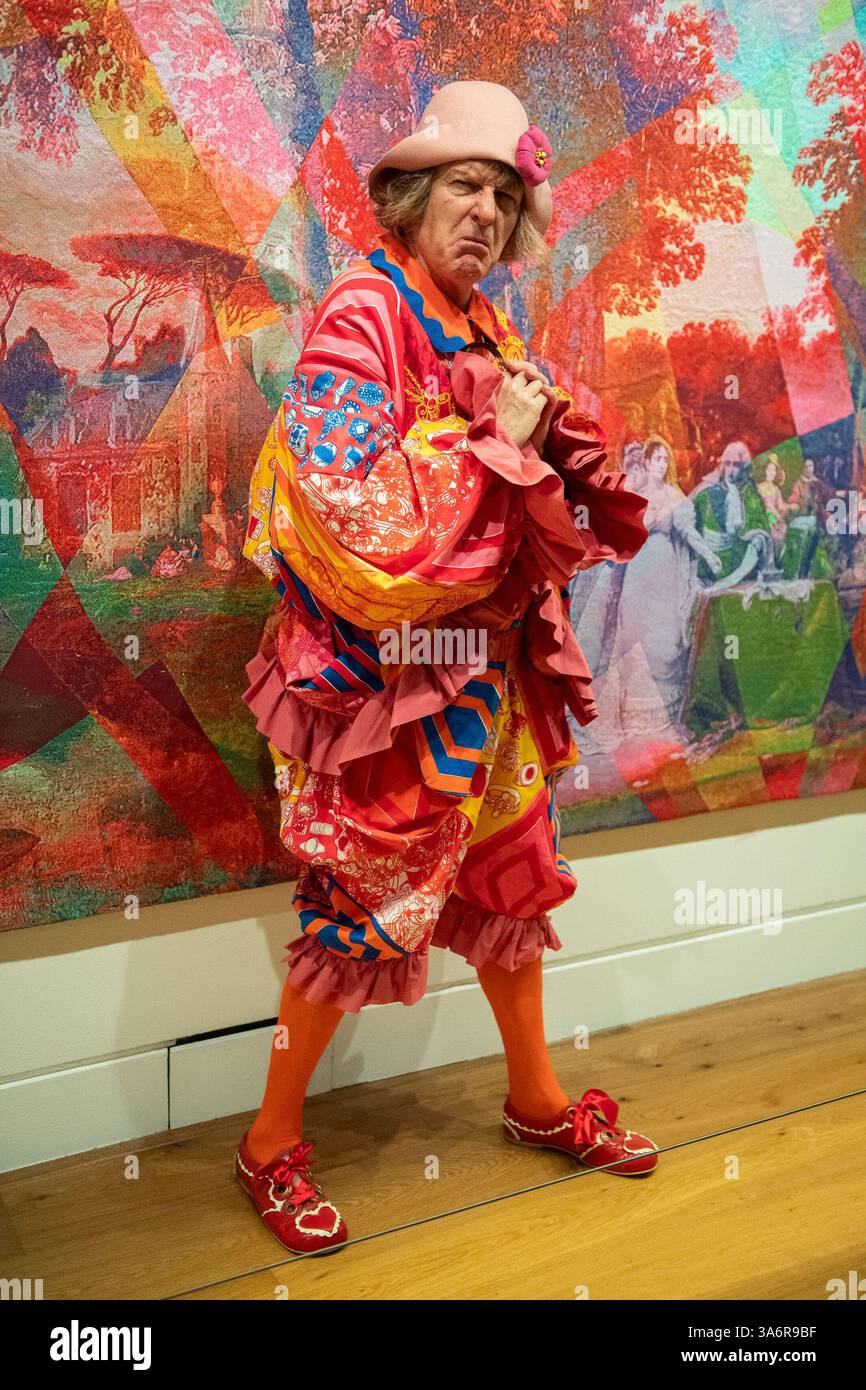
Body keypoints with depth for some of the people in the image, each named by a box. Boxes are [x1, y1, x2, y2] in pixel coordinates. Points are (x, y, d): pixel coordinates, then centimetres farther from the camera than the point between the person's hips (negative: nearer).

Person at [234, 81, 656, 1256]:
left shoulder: (489, 332, 11)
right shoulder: (361, 315, -12)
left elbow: (540, 505, 16)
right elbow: (356, 509, -22)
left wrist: (552, 434, -5)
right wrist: (495, 443, -19)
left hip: (490, 663, 8)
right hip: (383, 668, -8)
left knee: (510, 875, 17)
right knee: (364, 903, 0)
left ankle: (536, 1097, 37)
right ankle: (272, 1143, 19)